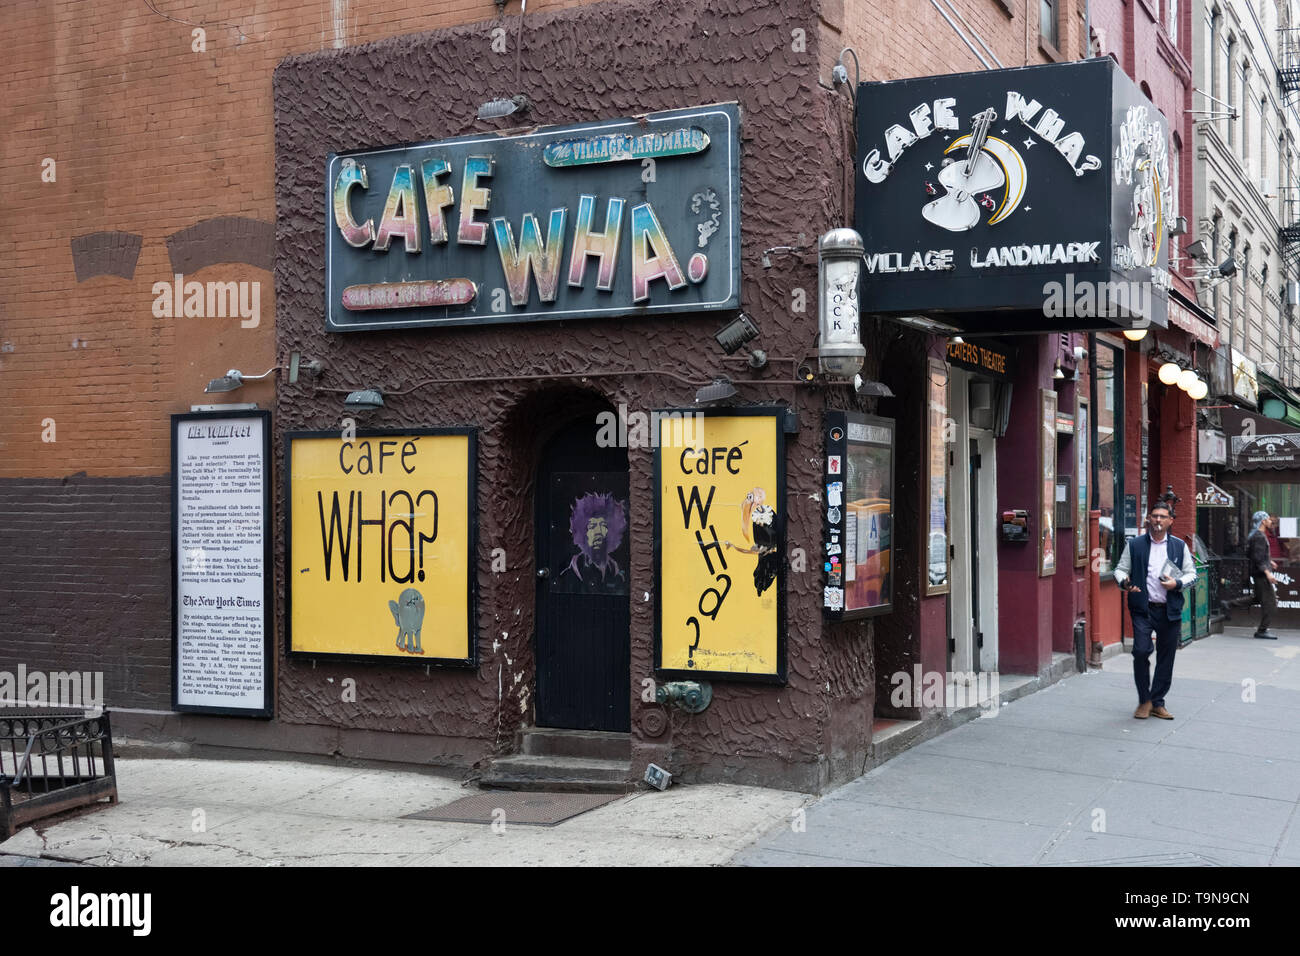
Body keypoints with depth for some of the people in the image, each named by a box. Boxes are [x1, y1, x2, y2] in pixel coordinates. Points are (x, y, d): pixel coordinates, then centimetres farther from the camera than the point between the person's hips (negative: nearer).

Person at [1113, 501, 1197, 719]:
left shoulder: (1179, 546, 9)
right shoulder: (1134, 545, 5)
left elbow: (1192, 574, 11)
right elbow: (1120, 569, 8)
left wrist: (1177, 583, -8)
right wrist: (1124, 582, -14)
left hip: (1170, 611, 2)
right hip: (1143, 609, -2)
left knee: (1166, 657, 6)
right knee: (1141, 651, -14)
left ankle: (1157, 702, 19)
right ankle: (1144, 700, 4)